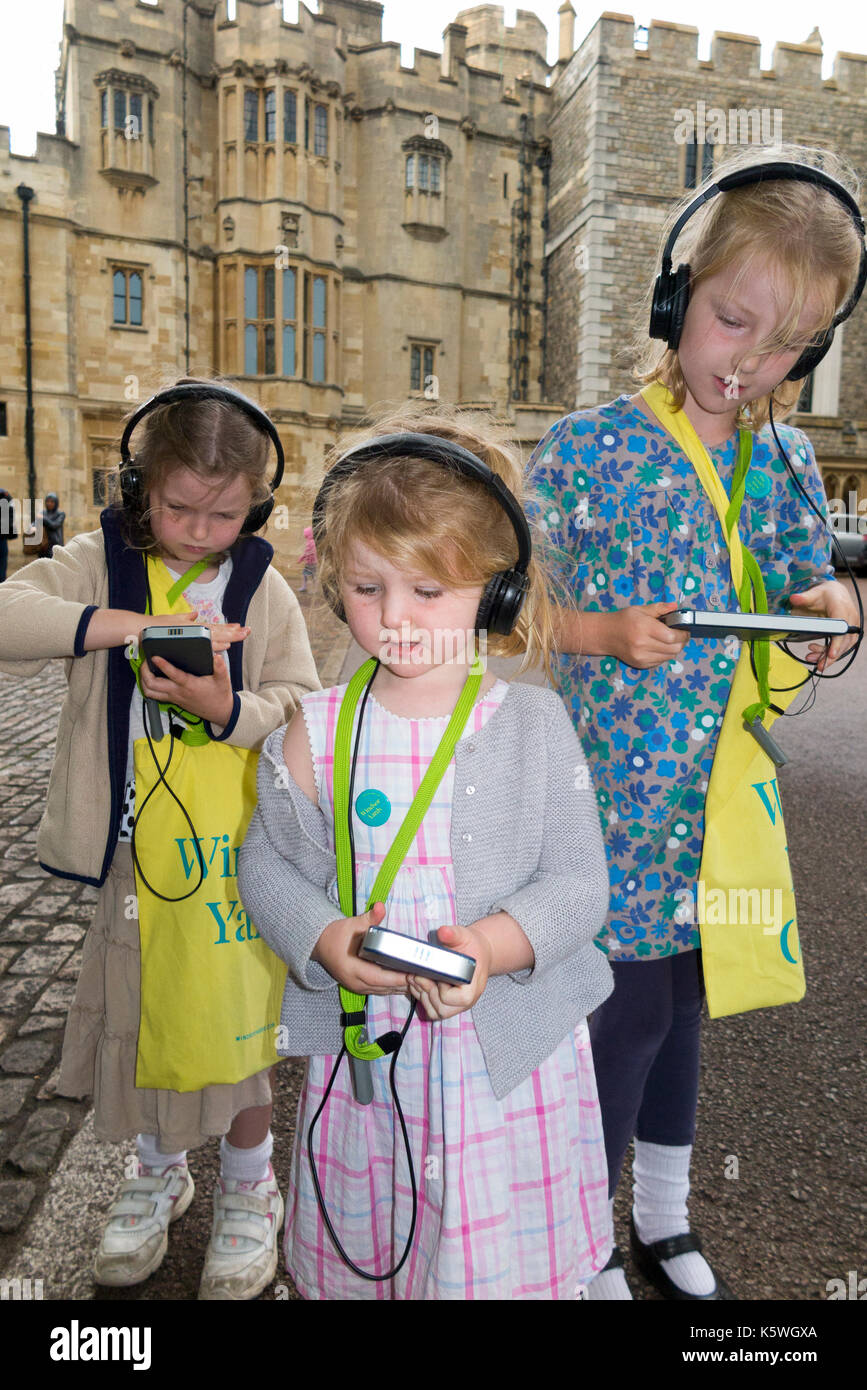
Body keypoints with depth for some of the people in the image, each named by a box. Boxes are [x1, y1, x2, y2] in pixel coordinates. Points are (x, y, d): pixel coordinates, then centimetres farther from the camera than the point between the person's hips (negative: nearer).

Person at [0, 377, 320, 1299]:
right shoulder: (98, 564, -3)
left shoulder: (264, 588, -3)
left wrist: (228, 709, -24)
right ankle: (156, 1171, 45)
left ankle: (248, 1187, 37)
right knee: (136, 1010, 18)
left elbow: (301, 706, -5)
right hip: (130, 848, 2)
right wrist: (128, 624, -29)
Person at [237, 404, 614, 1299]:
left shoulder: (535, 722, -8)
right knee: (362, 1252, 19)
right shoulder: (316, 730, -5)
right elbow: (266, 862, 2)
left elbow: (578, 880, -7)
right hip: (362, 1048, 1)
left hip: (513, 1049, 0)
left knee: (506, 1259, 15)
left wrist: (492, 946, -24)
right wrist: (325, 940, -17)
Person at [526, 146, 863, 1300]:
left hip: (717, 806, 5)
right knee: (624, 1010, 4)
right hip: (606, 800, -5)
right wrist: (610, 632, -25)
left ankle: (666, 1222, 44)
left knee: (680, 1002, 20)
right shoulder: (590, 447, -10)